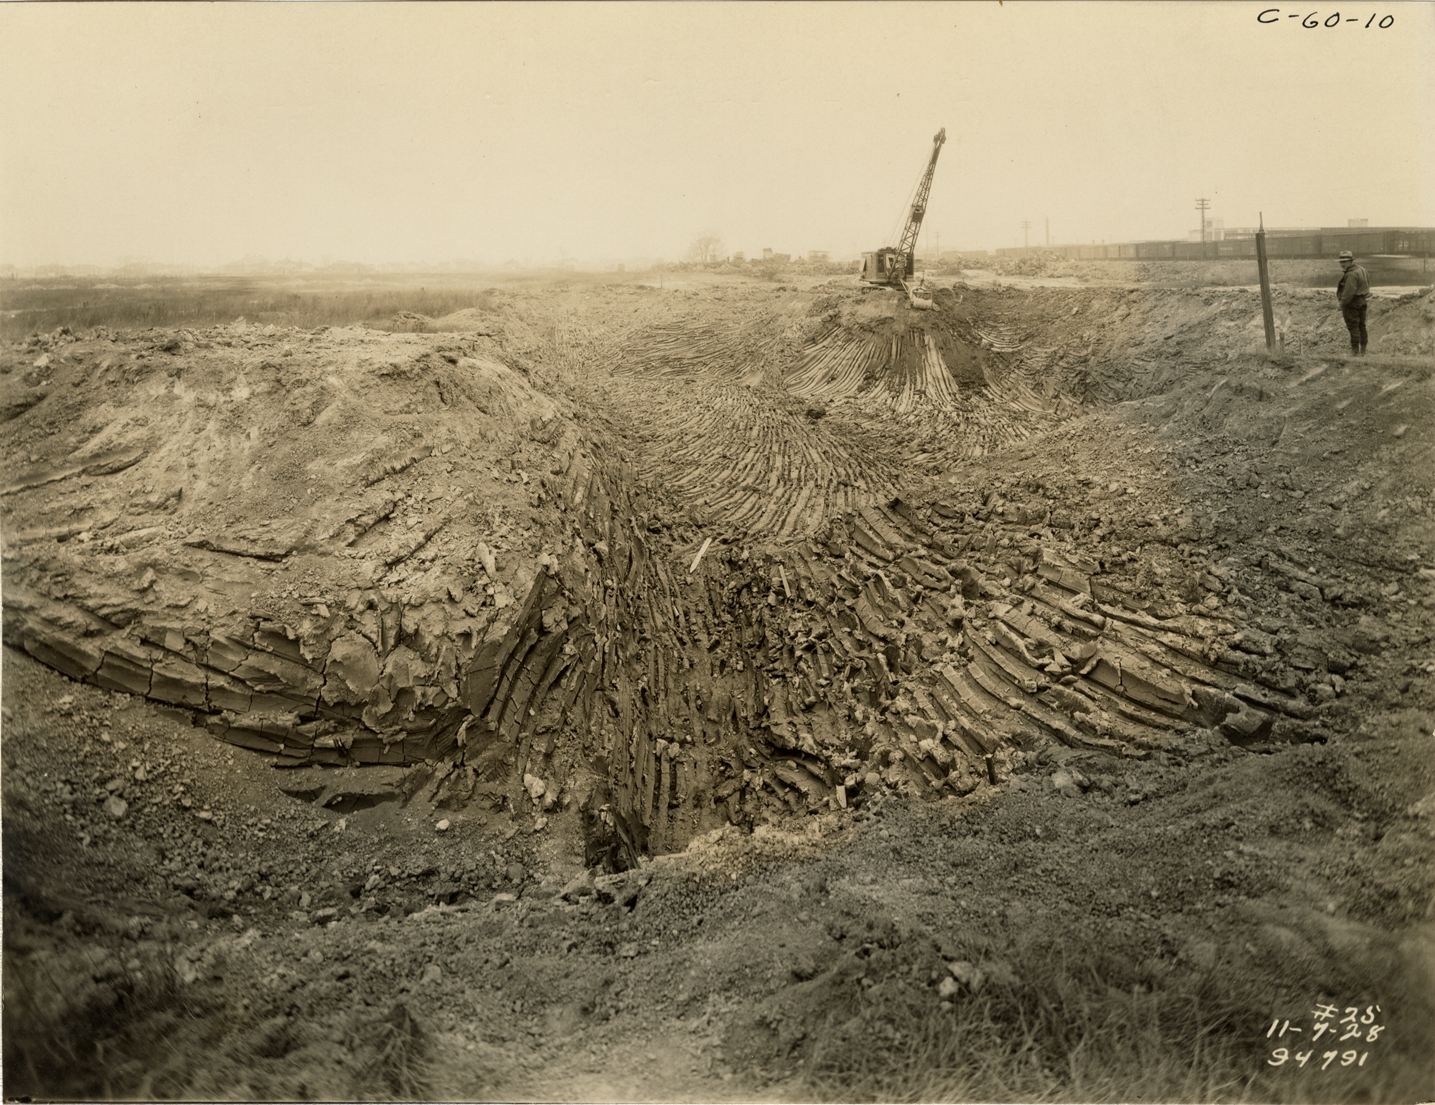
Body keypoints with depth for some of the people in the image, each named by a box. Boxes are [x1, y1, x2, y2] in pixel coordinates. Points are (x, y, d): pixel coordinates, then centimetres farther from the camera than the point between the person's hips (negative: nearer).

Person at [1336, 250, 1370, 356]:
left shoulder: (1351, 274, -19)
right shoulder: (1361, 270, 15)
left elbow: (1349, 291, -25)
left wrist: (1342, 304, -19)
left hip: (1352, 303, -11)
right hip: (1362, 301, 11)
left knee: (1353, 327, -7)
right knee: (1361, 326, 13)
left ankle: (1355, 352, -7)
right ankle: (1362, 351, 18)